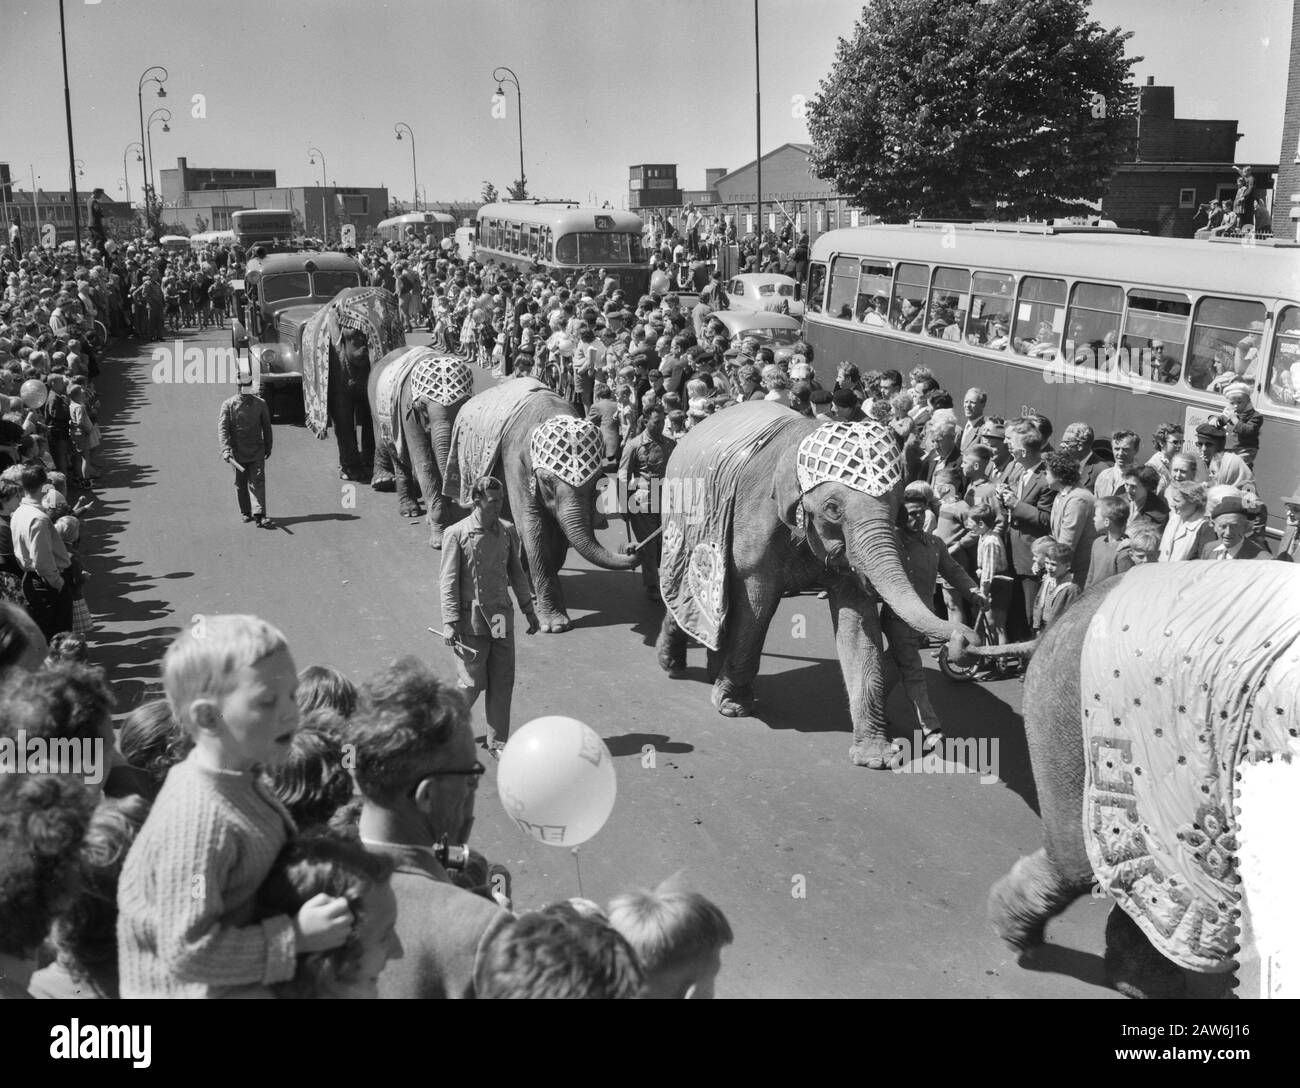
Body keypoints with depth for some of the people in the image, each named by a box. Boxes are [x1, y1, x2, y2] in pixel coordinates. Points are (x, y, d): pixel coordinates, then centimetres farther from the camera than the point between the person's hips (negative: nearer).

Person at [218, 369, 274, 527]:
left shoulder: (260, 403, 3)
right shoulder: (228, 404, -2)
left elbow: (266, 427, 12)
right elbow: (222, 428, -9)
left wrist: (268, 447, 14)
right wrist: (225, 449, -21)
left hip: (257, 452, 0)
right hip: (237, 453, 0)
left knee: (258, 482, -11)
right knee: (240, 484, 10)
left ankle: (259, 515, -17)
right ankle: (245, 513, 24)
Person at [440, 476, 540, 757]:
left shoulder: (508, 531, 5)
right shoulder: (456, 534, -9)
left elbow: (517, 573, 16)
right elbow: (449, 582, -8)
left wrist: (529, 610, 18)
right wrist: (450, 623, -14)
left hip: (501, 617, 5)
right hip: (471, 618, -4)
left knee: (503, 683, 5)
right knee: (472, 683, -1)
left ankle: (497, 742, 17)